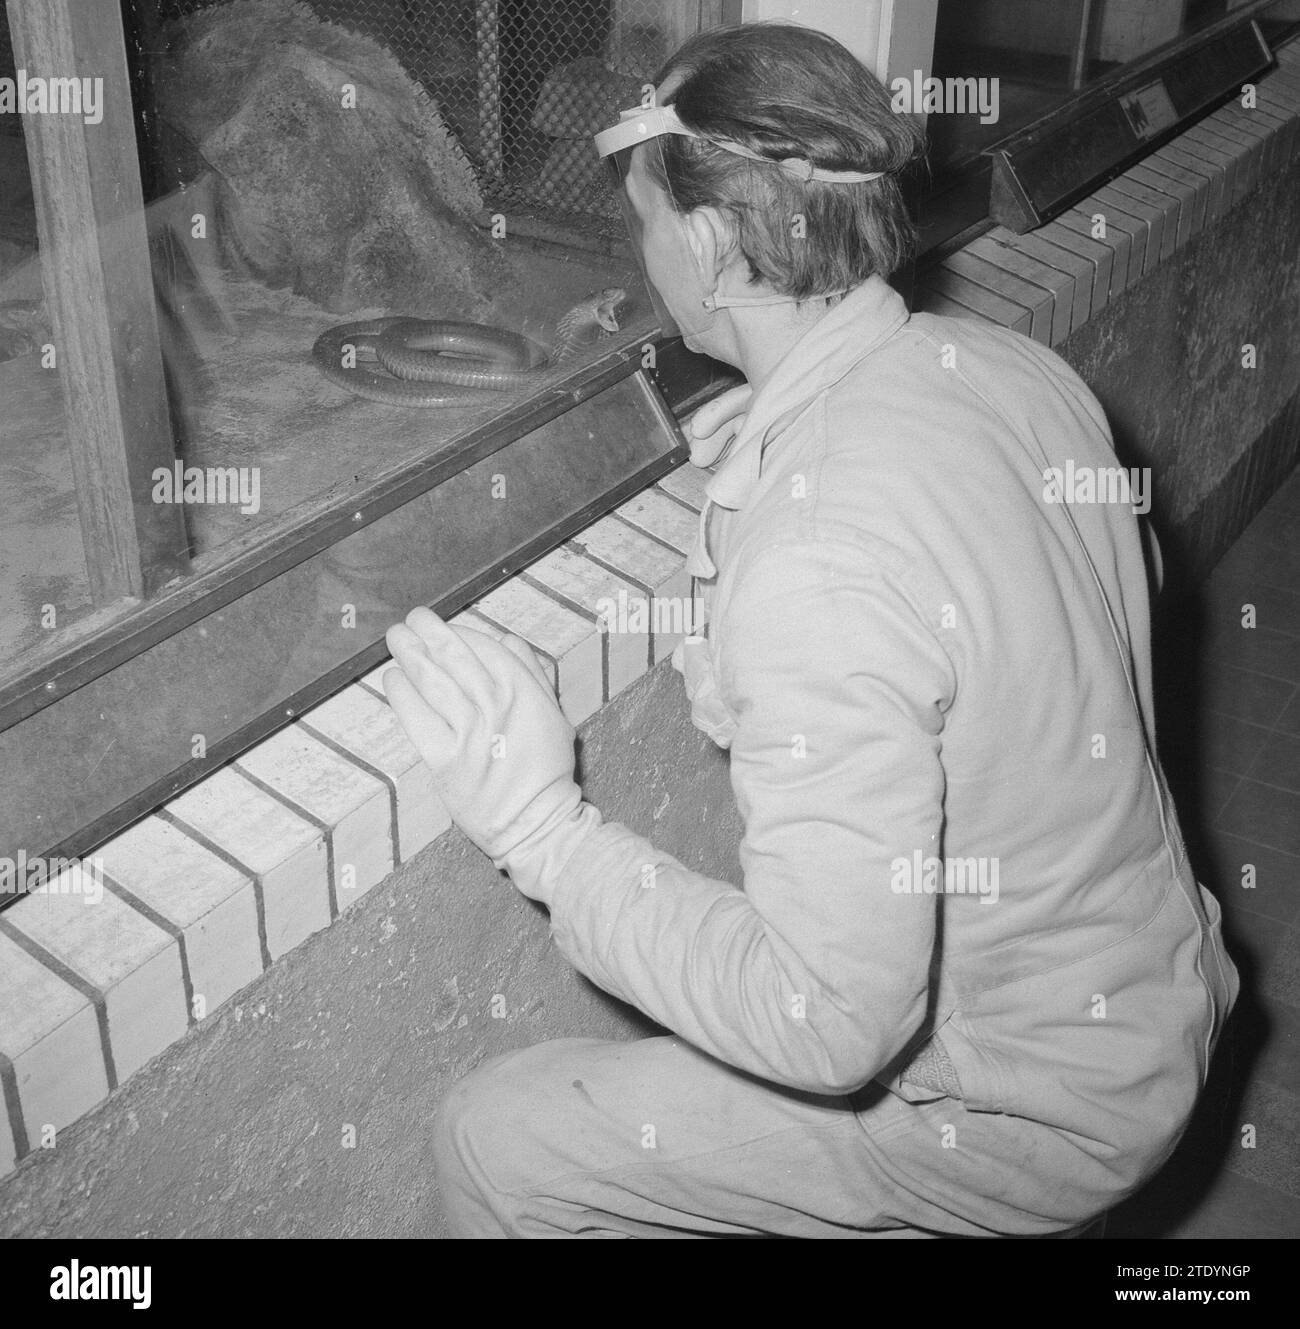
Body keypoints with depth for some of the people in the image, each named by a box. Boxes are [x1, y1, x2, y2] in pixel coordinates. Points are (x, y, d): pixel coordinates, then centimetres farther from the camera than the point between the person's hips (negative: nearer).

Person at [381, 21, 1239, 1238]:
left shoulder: (816, 569, -34)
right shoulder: (1015, 370, -6)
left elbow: (832, 1025, -32)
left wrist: (541, 829, -25)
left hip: (1034, 1115, -8)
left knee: (495, 1147, -1)